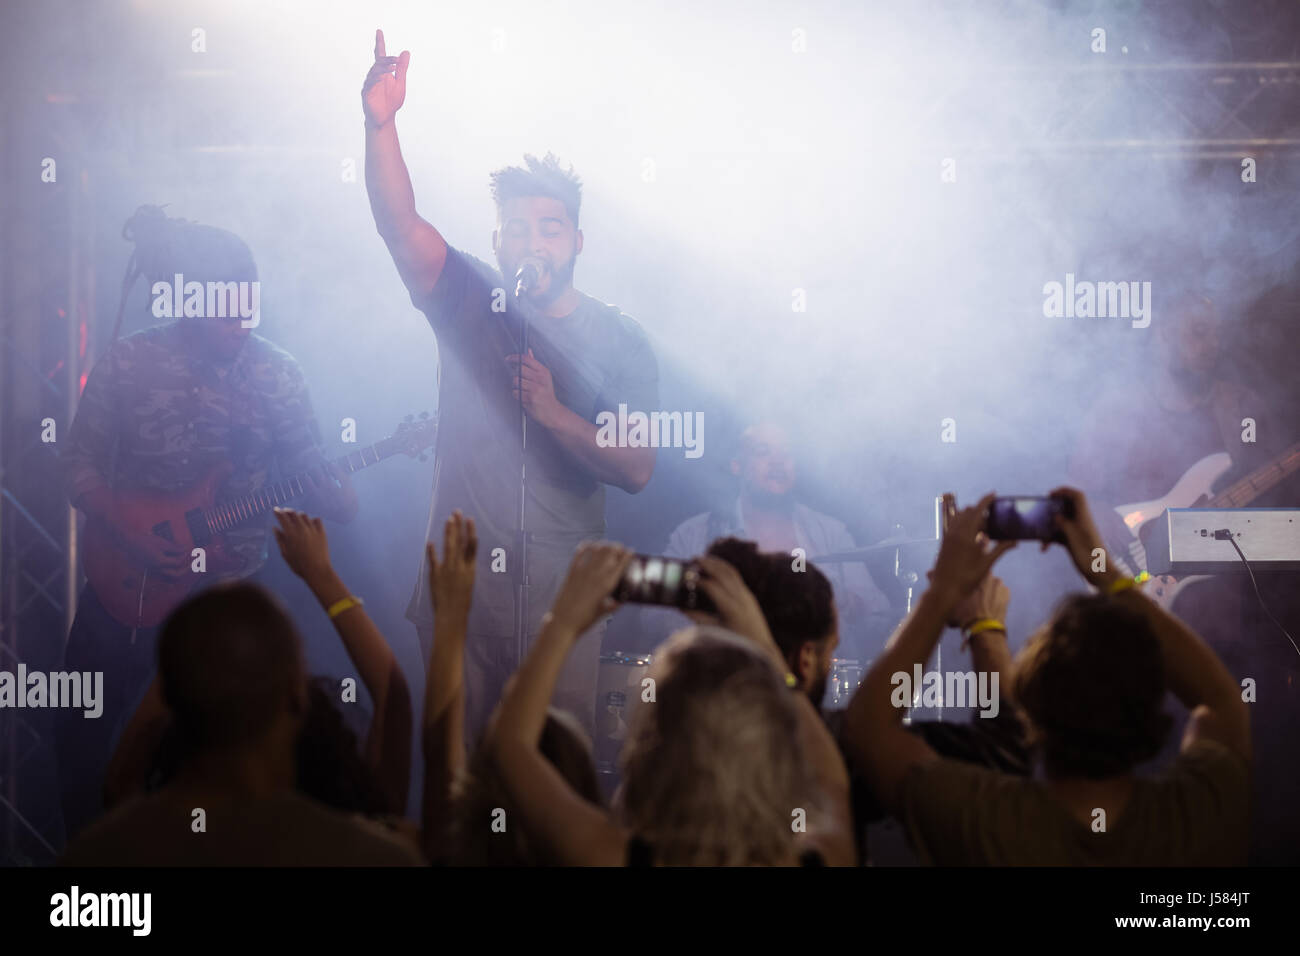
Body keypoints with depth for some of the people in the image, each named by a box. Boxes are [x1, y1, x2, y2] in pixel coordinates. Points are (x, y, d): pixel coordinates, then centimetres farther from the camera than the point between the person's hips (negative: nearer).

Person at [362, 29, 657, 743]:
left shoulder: (619, 342, 3)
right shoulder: (468, 303, 4)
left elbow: (636, 470, -4)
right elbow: (400, 225, -12)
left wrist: (553, 413, -18)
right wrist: (379, 123, -28)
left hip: (560, 590, 0)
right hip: (457, 578, 1)